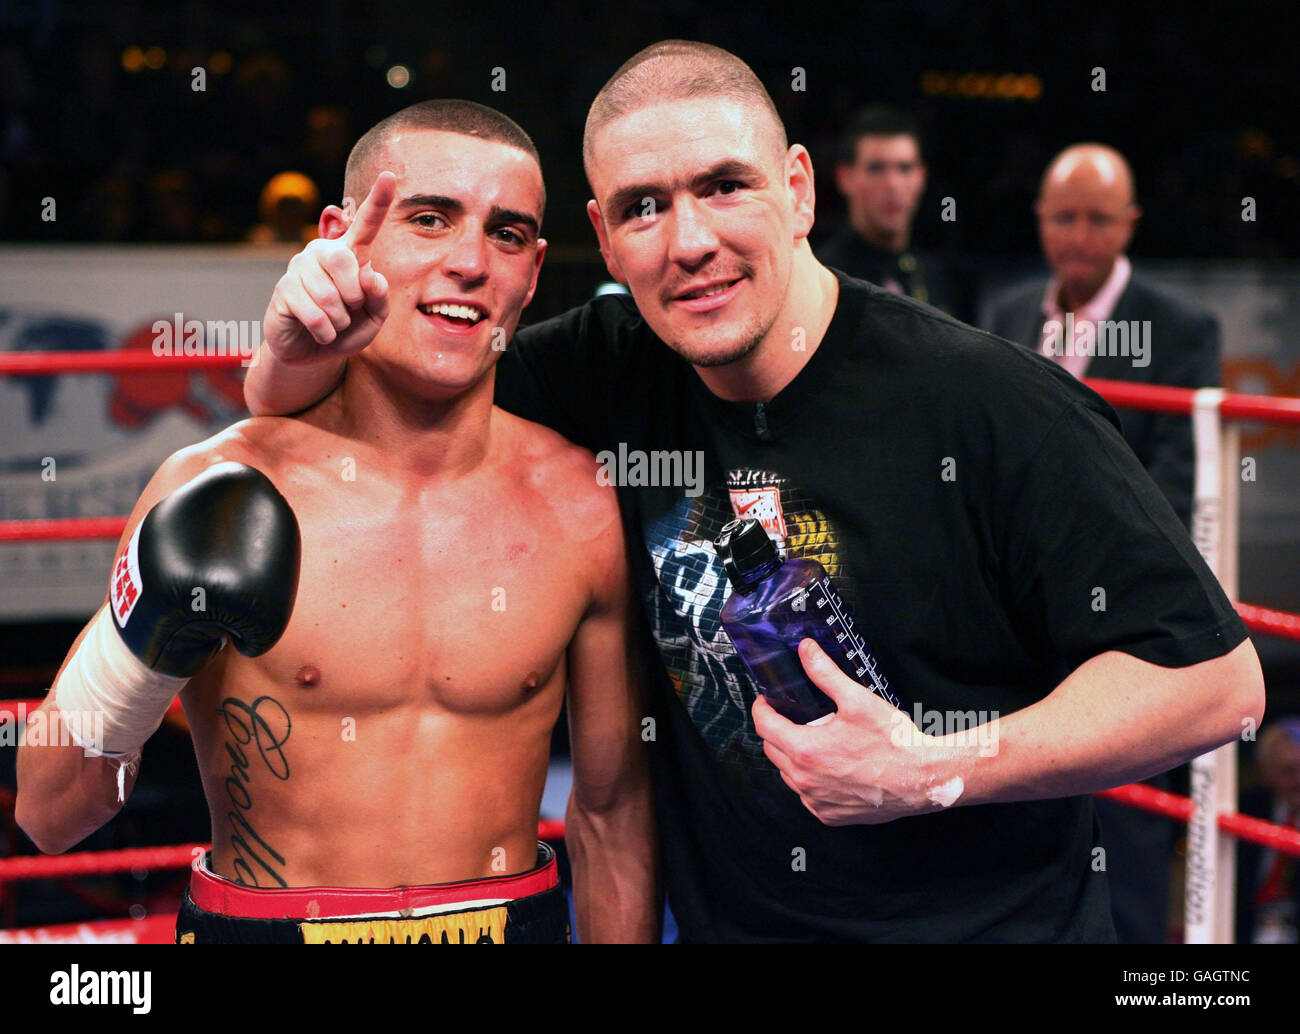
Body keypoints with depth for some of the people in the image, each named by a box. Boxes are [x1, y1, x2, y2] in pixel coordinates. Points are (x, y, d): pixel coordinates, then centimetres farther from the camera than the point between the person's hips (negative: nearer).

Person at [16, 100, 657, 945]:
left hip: (515, 918, 2)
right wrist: (135, 657, -28)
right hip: (260, 923, -2)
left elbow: (615, 809, 3)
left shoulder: (582, 509, -8)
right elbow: (48, 815, -12)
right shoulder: (214, 491, -14)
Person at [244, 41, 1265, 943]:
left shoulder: (995, 405, -18)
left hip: (985, 922, -4)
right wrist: (313, 325, -19)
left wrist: (937, 771, -23)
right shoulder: (610, 375, -3)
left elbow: (1216, 678, -16)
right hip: (722, 918, 5)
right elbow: (294, 402, 5)